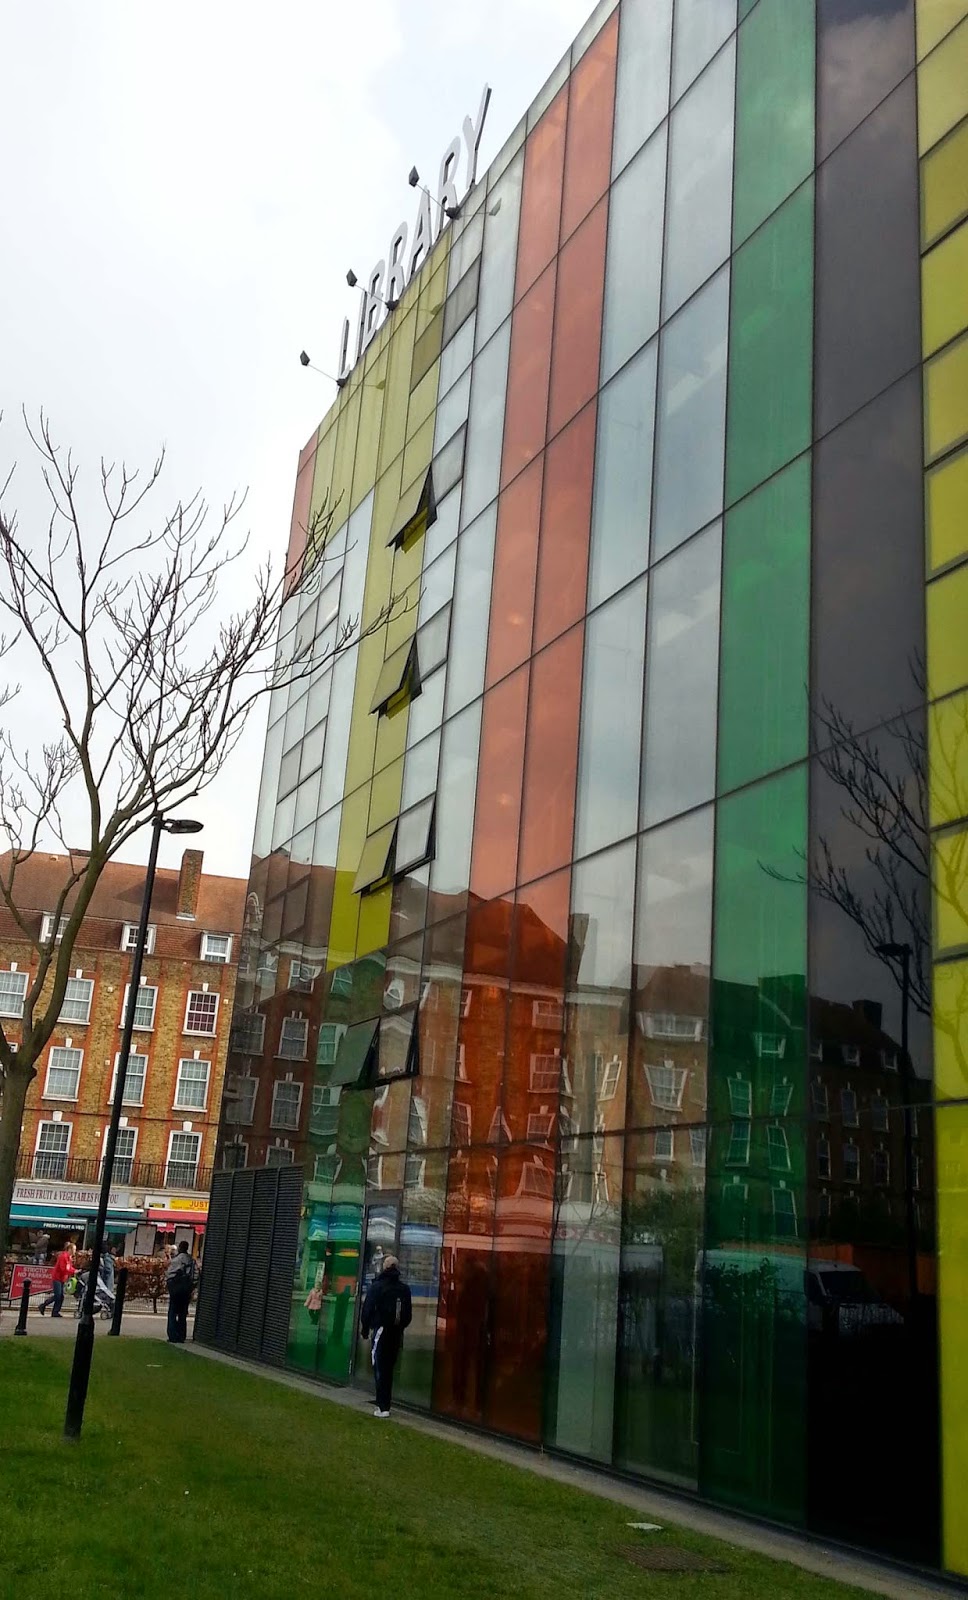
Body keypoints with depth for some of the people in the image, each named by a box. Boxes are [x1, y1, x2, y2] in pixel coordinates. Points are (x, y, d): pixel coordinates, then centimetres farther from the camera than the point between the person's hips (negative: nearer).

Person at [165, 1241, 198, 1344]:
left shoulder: (177, 1259, -11)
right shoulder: (192, 1261, 8)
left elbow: (170, 1273, -12)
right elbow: (196, 1275, 7)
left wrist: (167, 1283, 2)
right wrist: (192, 1286, 13)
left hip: (176, 1287, -6)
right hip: (187, 1289, 6)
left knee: (172, 1313, 0)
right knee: (183, 1314, 11)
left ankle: (173, 1336, -5)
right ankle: (182, 1337, 11)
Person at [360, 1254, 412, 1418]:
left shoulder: (376, 1286, -8)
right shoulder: (404, 1289, 7)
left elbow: (367, 1310, -7)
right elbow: (408, 1314, 11)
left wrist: (365, 1330, 4)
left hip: (381, 1331, -5)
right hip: (397, 1334, 5)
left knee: (380, 1369, -3)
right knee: (388, 1369, 13)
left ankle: (383, 1407, -7)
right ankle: (385, 1404, 16)